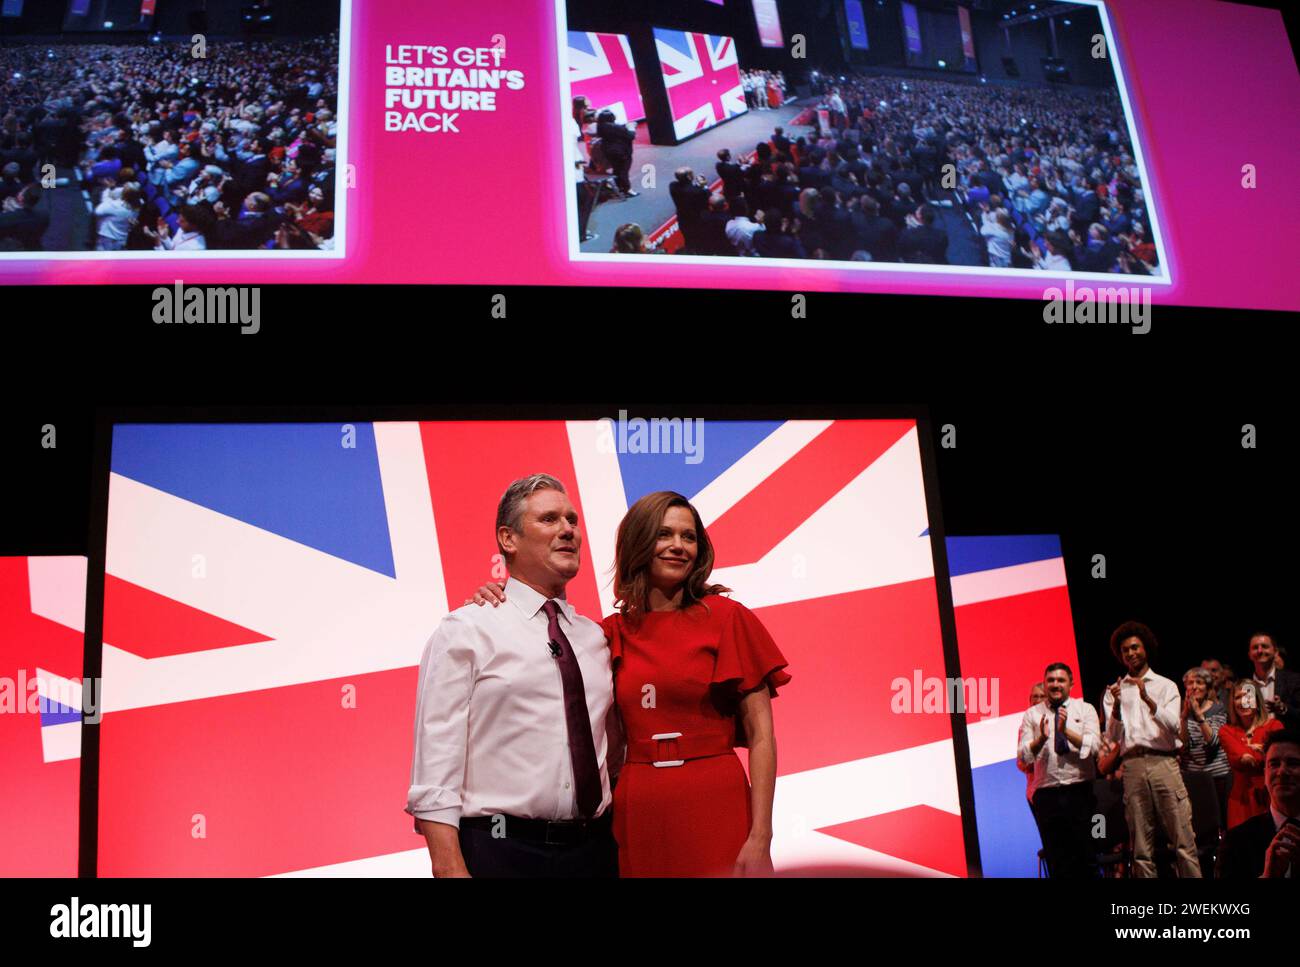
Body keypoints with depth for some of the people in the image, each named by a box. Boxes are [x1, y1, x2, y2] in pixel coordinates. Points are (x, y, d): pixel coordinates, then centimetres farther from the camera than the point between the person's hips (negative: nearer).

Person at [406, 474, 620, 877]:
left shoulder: (596, 636, 11)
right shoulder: (465, 632, -4)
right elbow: (436, 761, -10)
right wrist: (450, 868, -18)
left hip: (594, 851, 5)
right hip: (500, 852, -5)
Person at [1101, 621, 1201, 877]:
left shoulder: (1165, 685, 13)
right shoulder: (1114, 691, 15)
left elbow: (1173, 726, -3)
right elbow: (1113, 736, 5)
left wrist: (1147, 699, -16)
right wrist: (1116, 705, -12)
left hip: (1163, 762, -1)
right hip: (1132, 766, 1)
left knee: (1183, 839, -7)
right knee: (1141, 847, 1)